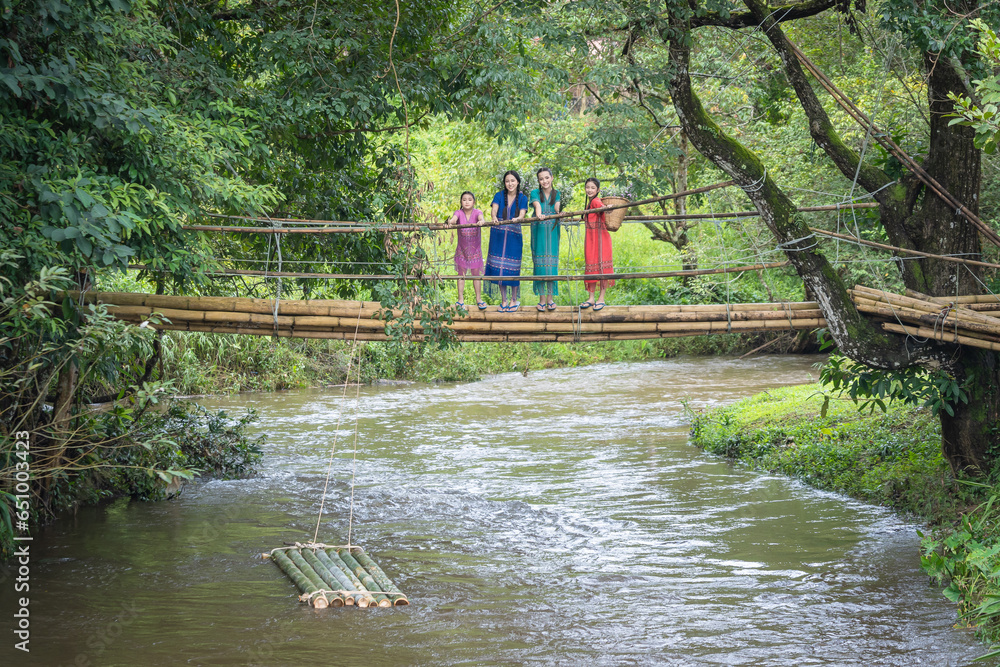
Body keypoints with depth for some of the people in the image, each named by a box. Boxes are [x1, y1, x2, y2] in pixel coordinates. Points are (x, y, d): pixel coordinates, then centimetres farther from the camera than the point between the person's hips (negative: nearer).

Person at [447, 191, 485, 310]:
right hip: (461, 249, 0)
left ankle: (479, 299, 18)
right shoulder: (459, 213, -7)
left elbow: (480, 217, -28)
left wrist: (481, 221, -53)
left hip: (475, 249, 0)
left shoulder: (477, 212, -7)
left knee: (476, 274, 7)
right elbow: (454, 217, -28)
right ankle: (460, 300, 12)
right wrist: (451, 221, -52)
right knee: (461, 274, 5)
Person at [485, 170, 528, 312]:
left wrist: (517, 219, -34)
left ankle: (514, 300, 13)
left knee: (513, 267, -2)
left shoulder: (522, 198, 3)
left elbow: (522, 215, -11)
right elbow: (494, 210, -12)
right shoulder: (499, 195, 4)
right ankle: (503, 300, 14)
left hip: (514, 236, -1)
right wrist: (494, 218, -34)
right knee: (499, 266, 2)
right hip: (498, 235, 1)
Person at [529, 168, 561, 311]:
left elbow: (557, 206, -10)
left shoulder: (557, 193, 10)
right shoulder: (535, 193, 6)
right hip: (539, 230, -1)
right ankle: (542, 298, 1)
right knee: (540, 263, -4)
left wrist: (560, 212, -34)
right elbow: (537, 204, -15)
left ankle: (550, 298, 4)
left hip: (552, 231, 1)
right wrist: (539, 214, -38)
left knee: (552, 262, -3)